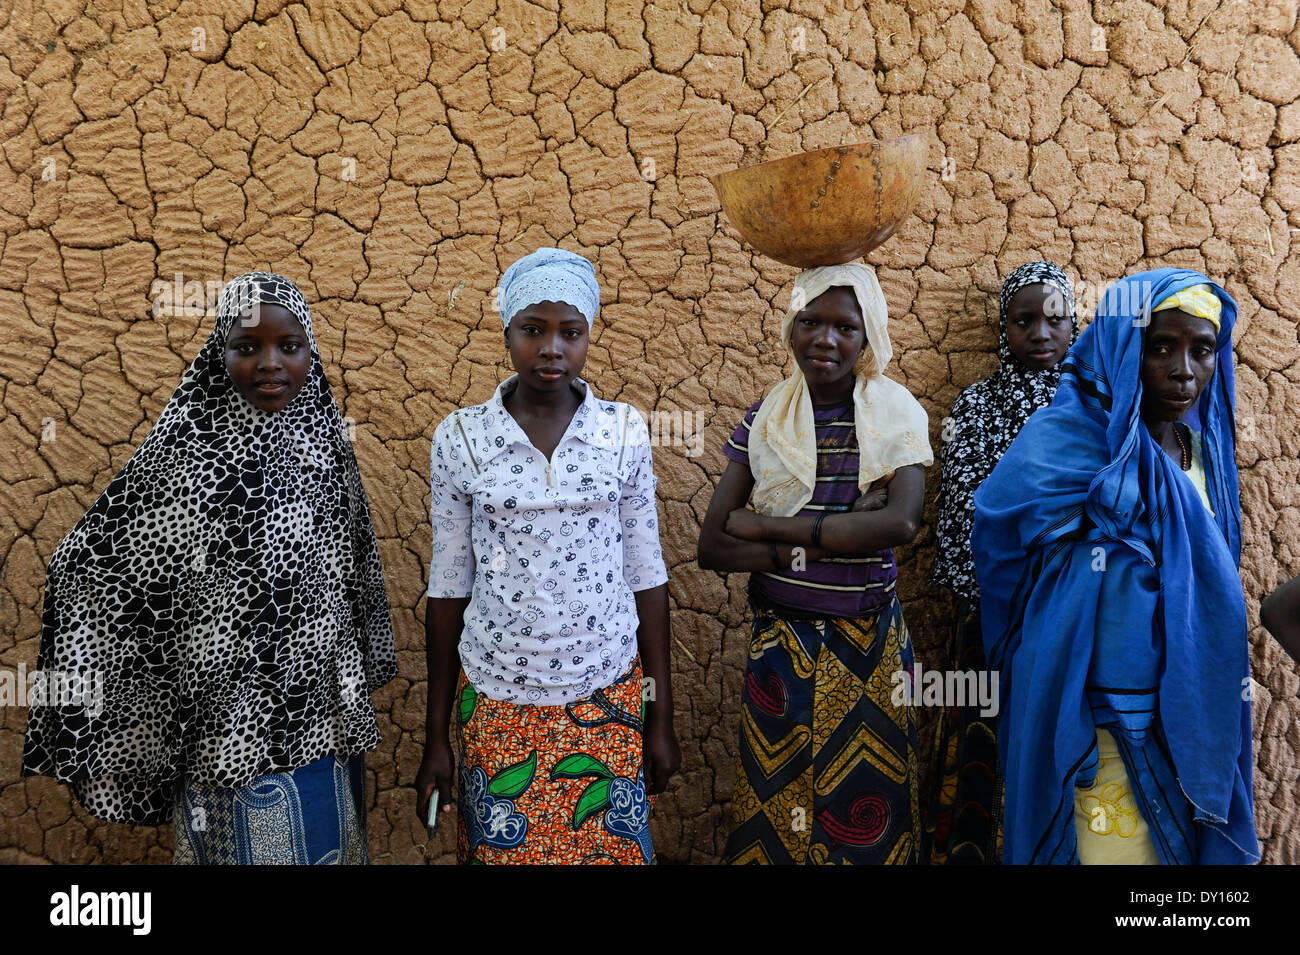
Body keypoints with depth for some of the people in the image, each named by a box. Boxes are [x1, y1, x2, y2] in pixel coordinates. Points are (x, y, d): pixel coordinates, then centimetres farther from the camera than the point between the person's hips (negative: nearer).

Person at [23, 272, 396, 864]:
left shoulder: (323, 439, 1)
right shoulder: (189, 454, -15)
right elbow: (86, 565, -10)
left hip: (327, 720, 5)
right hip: (235, 723, -5)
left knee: (331, 845, 20)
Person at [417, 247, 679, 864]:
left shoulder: (623, 431, -4)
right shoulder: (459, 438, -6)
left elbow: (645, 575, 1)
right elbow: (448, 587, 0)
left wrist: (661, 719, 2)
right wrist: (436, 737, 3)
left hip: (608, 697, 1)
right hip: (497, 702, 0)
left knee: (612, 848, 11)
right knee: (501, 847, 13)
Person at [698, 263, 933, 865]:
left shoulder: (896, 415, -4)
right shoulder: (764, 421, -1)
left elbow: (902, 522, -22)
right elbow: (712, 548, -8)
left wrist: (770, 526, -19)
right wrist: (832, 539, -19)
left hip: (869, 642, -1)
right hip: (780, 639, 1)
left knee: (864, 810, 10)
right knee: (774, 807, 12)